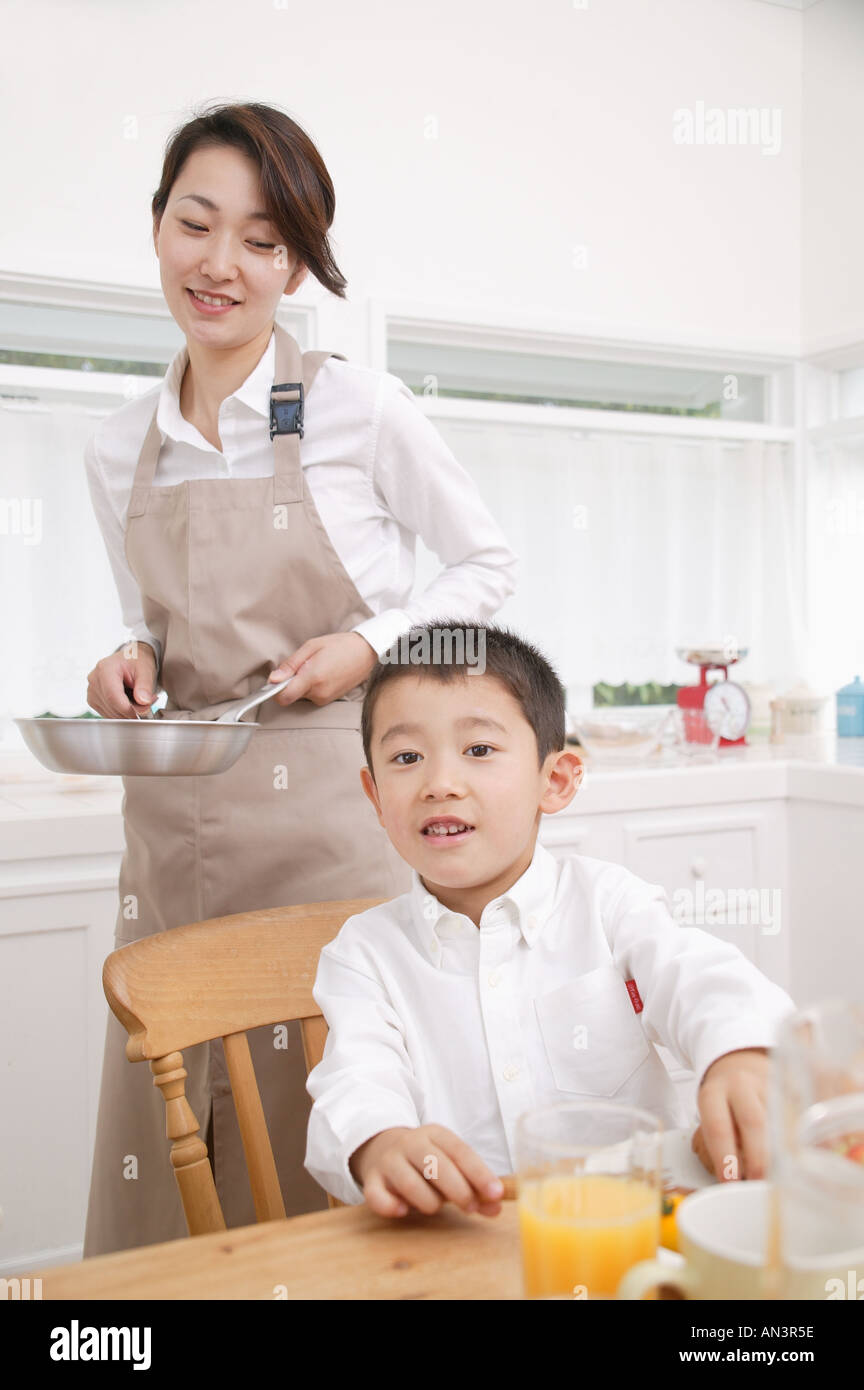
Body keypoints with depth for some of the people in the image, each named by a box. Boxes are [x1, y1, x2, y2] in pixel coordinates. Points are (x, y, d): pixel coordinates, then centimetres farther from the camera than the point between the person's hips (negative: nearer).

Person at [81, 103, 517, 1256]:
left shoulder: (358, 406, -4)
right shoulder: (120, 450, 9)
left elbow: (489, 567, 5)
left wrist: (371, 644, -9)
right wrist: (131, 670, -1)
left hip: (330, 816, -4)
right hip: (174, 826, 4)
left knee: (334, 1171, 1)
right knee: (164, 1182, 8)